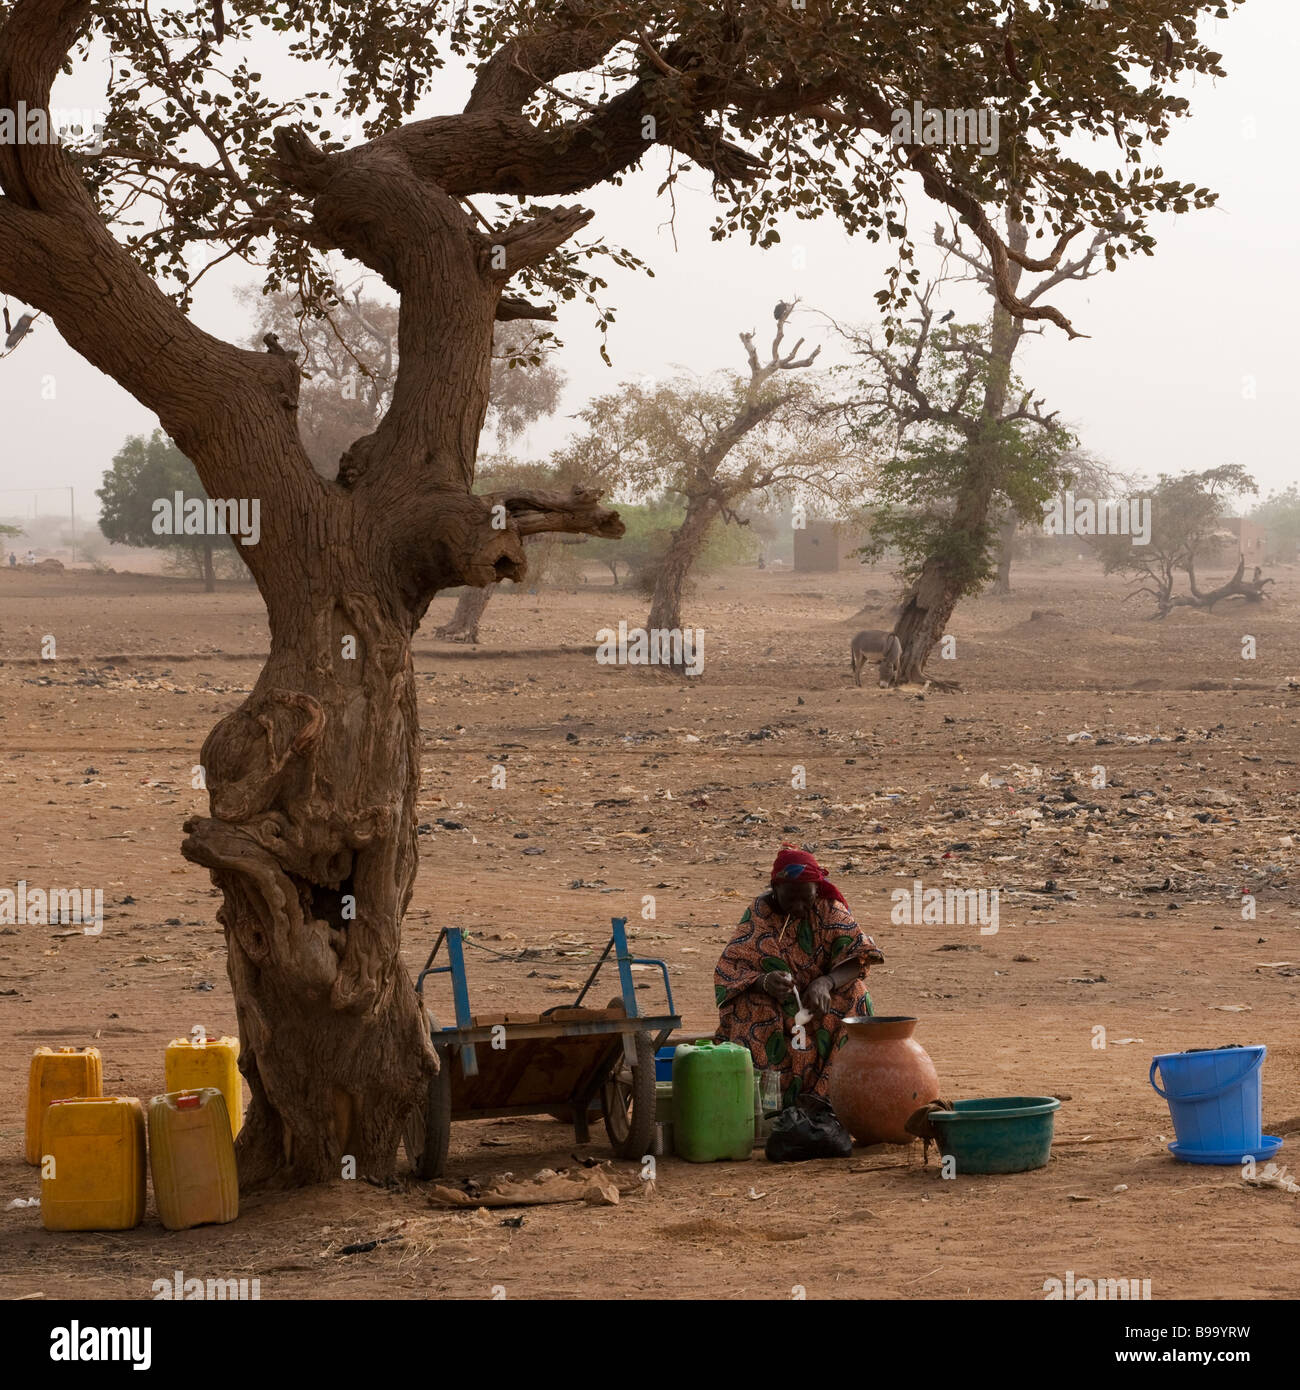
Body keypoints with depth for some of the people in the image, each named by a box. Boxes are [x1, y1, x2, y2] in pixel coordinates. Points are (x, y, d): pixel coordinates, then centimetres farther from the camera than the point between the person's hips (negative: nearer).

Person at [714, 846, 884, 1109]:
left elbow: (858, 957, -18)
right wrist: (763, 981, -40)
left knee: (853, 994, -28)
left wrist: (826, 983, -39)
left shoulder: (829, 909, -7)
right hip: (772, 1005, -1)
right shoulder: (758, 913, -9)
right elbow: (729, 969, -16)